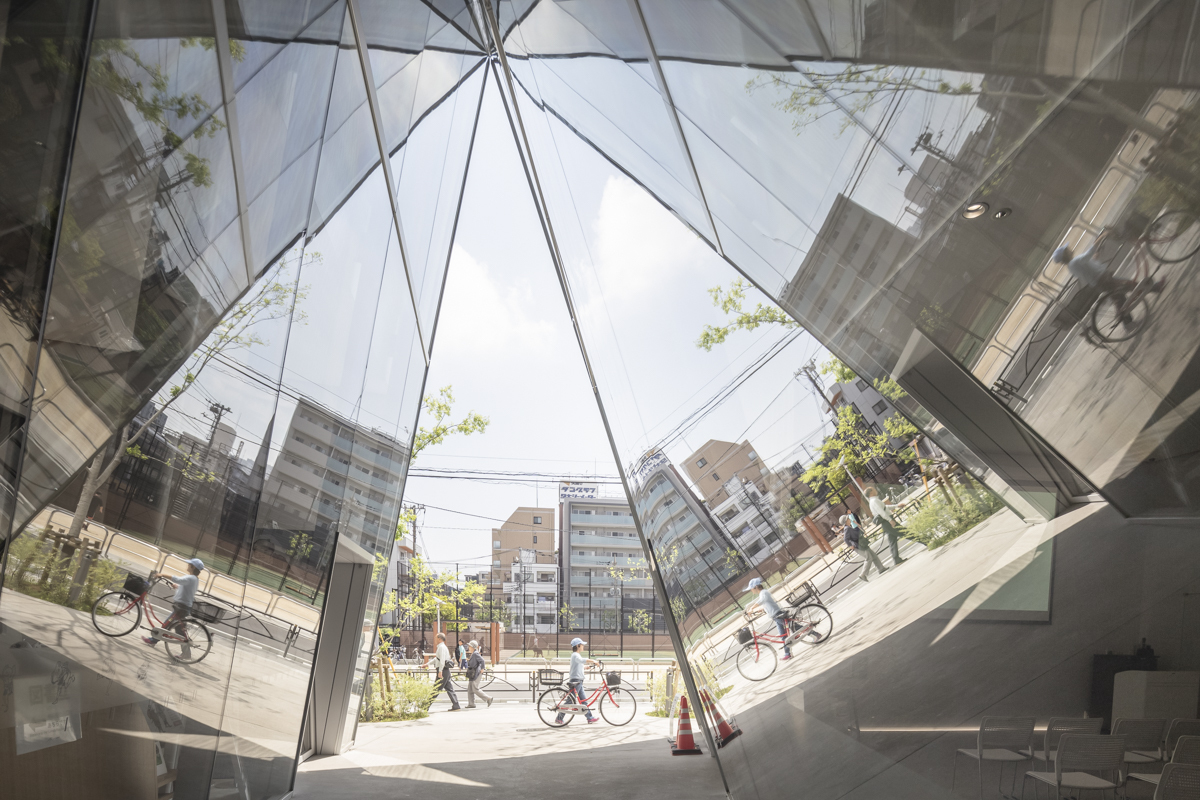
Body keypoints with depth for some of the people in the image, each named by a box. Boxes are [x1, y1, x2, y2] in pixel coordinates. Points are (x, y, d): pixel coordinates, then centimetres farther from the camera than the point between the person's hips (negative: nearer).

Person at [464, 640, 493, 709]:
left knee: (475, 689, -9)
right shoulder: (472, 654, 14)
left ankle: (488, 699, -1)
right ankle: (471, 704, 10)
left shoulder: (475, 654, -17)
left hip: (476, 673, -10)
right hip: (472, 674, 10)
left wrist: (482, 669, -20)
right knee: (469, 688, 8)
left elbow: (482, 660, -27)